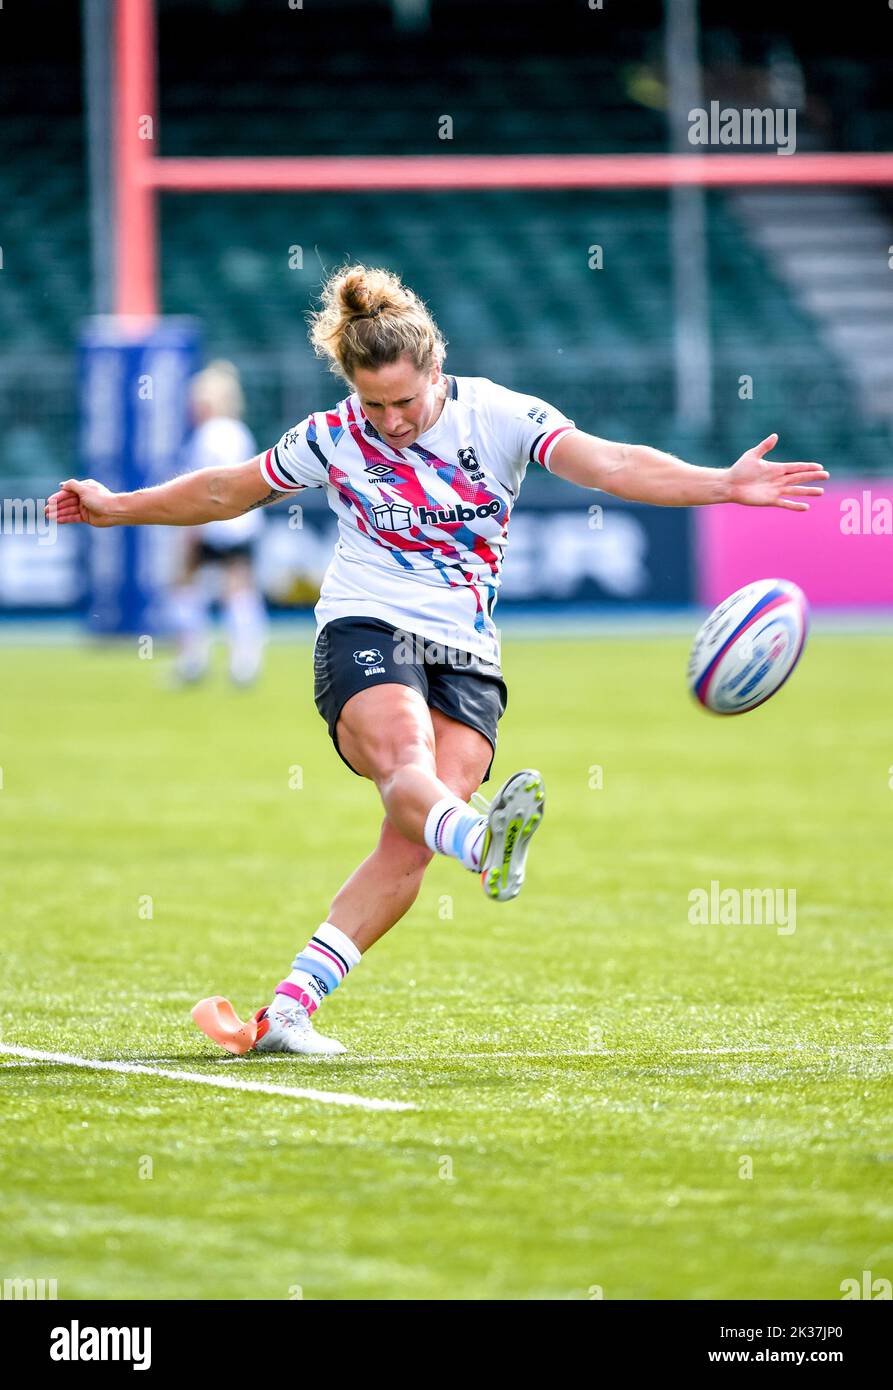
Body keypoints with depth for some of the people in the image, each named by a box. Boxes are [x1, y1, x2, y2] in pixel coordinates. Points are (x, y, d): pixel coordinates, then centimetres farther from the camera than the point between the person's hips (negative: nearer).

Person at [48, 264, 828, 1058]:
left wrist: (724, 486, -25)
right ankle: (483, 843, -69)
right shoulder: (332, 439, 4)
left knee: (411, 842, -17)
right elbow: (225, 493, 21)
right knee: (406, 761, -34)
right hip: (366, 633, -1)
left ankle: (288, 1011, -16)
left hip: (465, 657, 1)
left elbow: (611, 465, -11)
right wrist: (115, 508, 28)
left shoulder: (497, 417, 0)